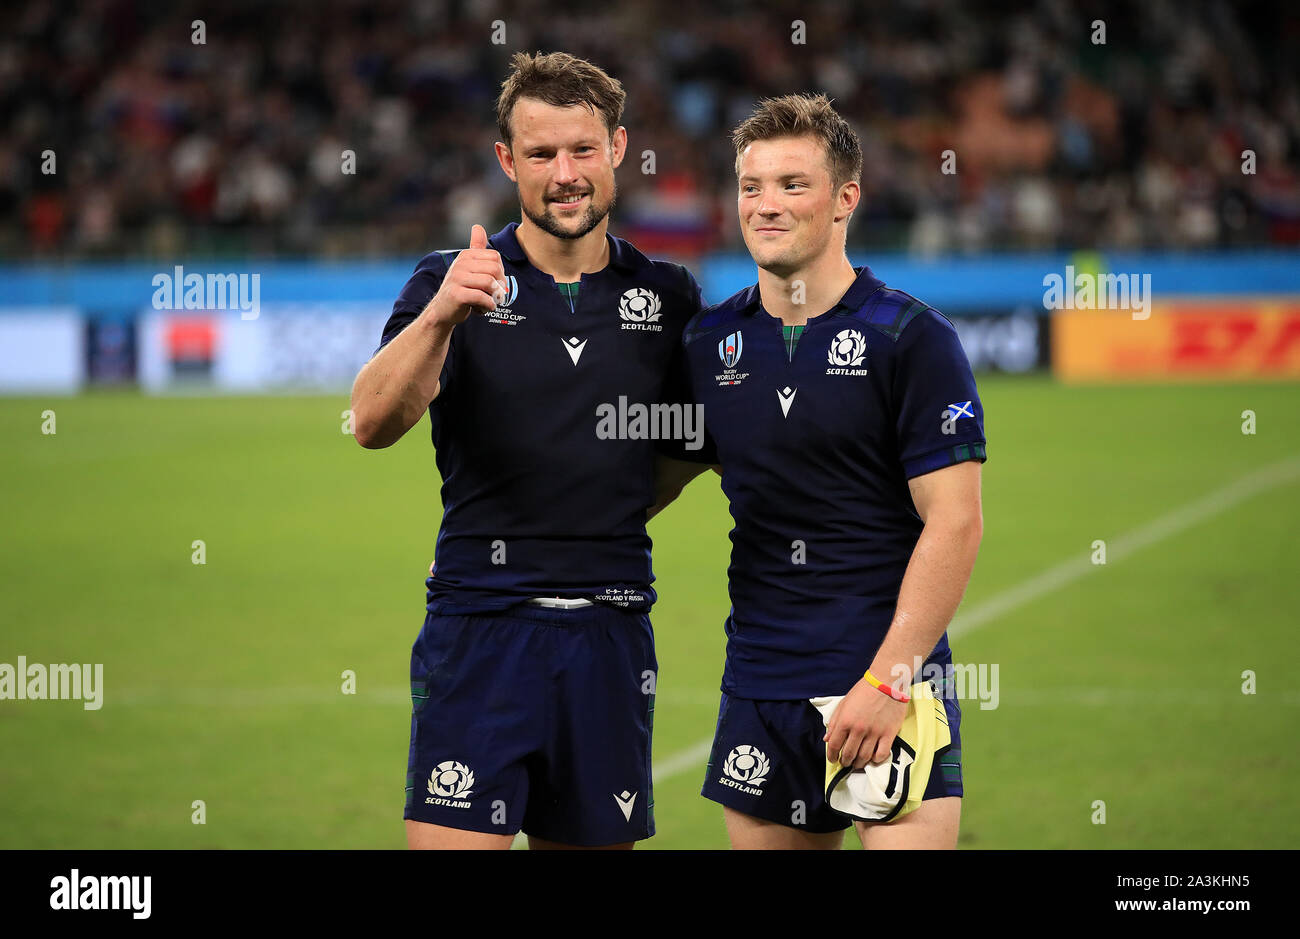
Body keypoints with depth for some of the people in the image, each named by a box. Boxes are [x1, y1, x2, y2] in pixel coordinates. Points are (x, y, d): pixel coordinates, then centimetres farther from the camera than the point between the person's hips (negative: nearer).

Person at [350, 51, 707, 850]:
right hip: (480, 626, -3)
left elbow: (685, 449, 23)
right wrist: (438, 316, -30)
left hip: (613, 629, 3)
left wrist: (609, 518, 7)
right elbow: (374, 423, -15)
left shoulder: (668, 297, 9)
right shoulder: (451, 283, 1)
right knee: (450, 840, -12)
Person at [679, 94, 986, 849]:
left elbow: (955, 523, -10)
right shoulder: (710, 341, 9)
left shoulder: (912, 337, -6)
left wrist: (886, 681, -15)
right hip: (760, 690, 5)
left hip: (892, 688, -5)